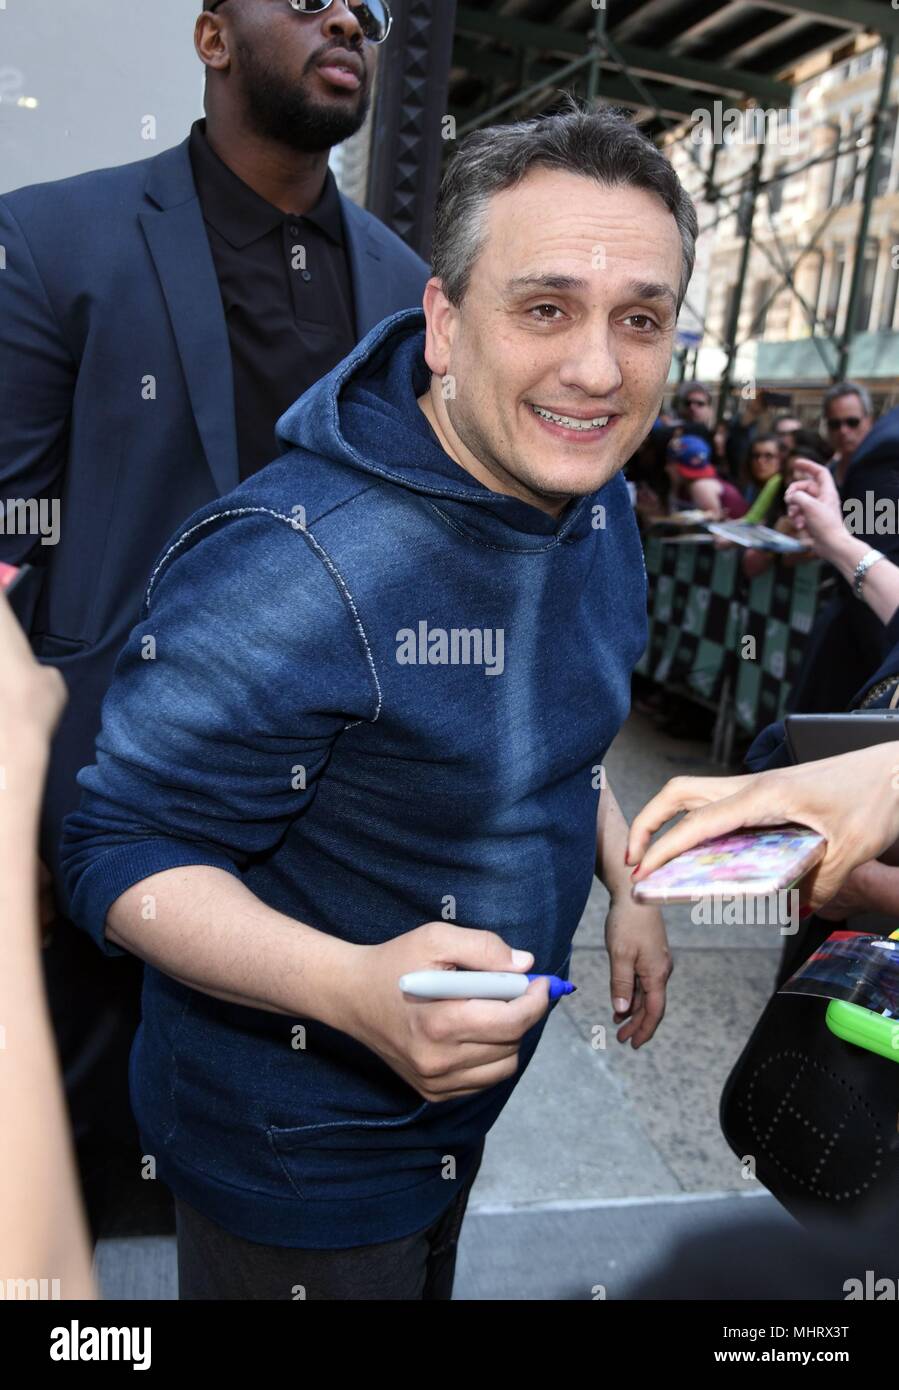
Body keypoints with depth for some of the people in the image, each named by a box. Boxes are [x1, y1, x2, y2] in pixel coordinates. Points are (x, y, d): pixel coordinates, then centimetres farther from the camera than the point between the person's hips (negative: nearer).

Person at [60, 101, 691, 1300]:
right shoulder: (292, 564, -33)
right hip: (291, 1147, -7)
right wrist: (356, 989, -40)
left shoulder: (601, 505, -4)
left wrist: (625, 885, 4)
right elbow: (121, 852, -26)